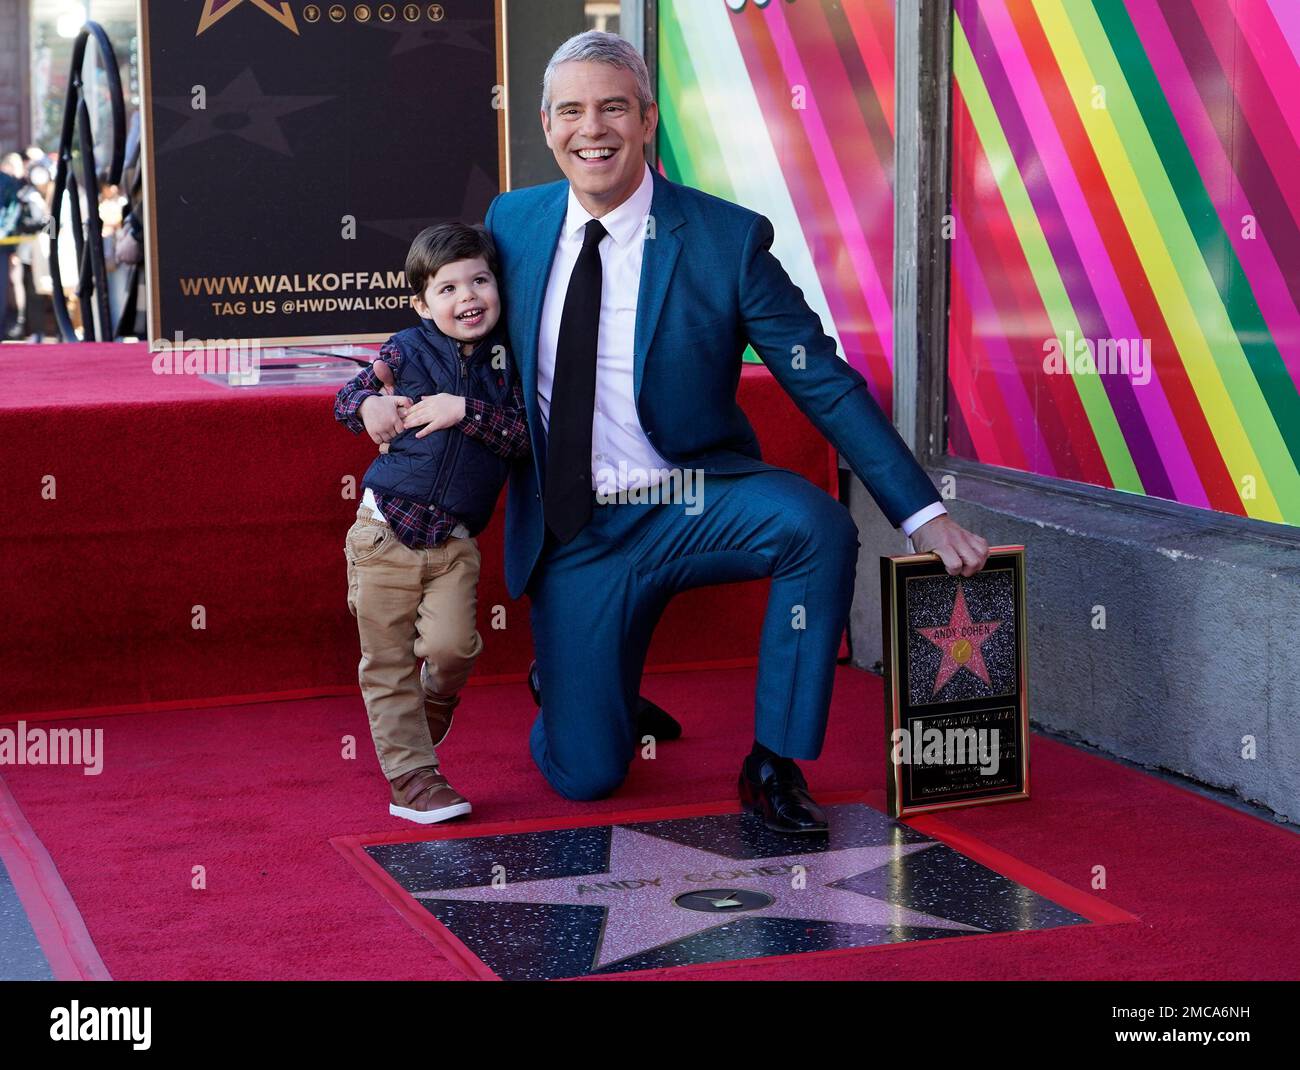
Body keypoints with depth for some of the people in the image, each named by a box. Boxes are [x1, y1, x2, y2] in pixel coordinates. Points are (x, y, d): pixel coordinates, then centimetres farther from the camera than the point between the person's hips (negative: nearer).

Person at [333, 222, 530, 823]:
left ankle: (438, 697, 19)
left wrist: (466, 411, -17)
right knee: (387, 661, 1)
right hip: (384, 531, 0)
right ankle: (410, 774, 11)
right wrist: (369, 406, -11)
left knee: (451, 645, -16)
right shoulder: (407, 350, 2)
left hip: (454, 544, 0)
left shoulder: (508, 362, 4)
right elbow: (344, 400, 11)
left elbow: (526, 436, -6)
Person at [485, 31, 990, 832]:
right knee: (582, 775, -2)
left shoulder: (728, 240, -10)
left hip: (693, 509, -2)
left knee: (817, 524, -34)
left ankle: (776, 762, -16)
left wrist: (924, 513, -14)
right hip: (572, 536, 2)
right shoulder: (513, 222, 0)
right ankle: (590, 693, 36)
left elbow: (824, 382, -9)